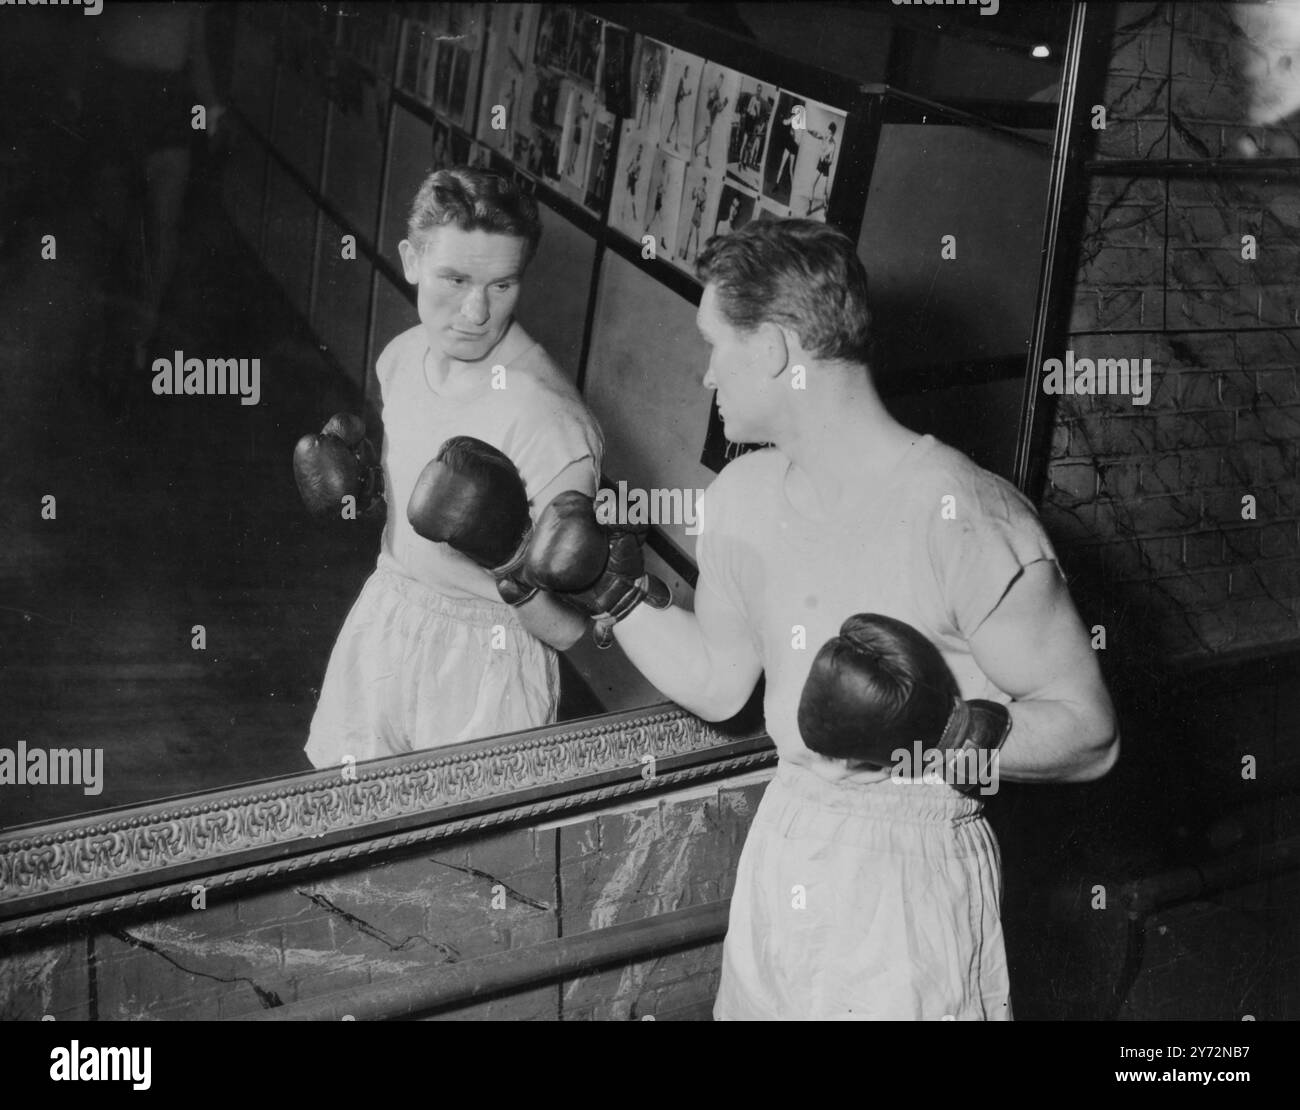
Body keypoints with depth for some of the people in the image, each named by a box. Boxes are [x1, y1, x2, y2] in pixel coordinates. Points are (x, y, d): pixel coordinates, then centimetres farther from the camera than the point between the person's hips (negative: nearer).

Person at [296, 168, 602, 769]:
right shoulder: (401, 356, -5)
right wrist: (357, 483, -4)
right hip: (382, 625, 7)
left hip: (483, 662, -6)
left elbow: (566, 630, -22)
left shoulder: (553, 422, -27)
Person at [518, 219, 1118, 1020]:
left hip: (912, 868, -6)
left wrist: (948, 729, -32)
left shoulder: (965, 517, -22)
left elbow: (1091, 735, -17)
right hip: (780, 842, 7)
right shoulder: (745, 495, 1)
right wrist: (611, 583, 4)